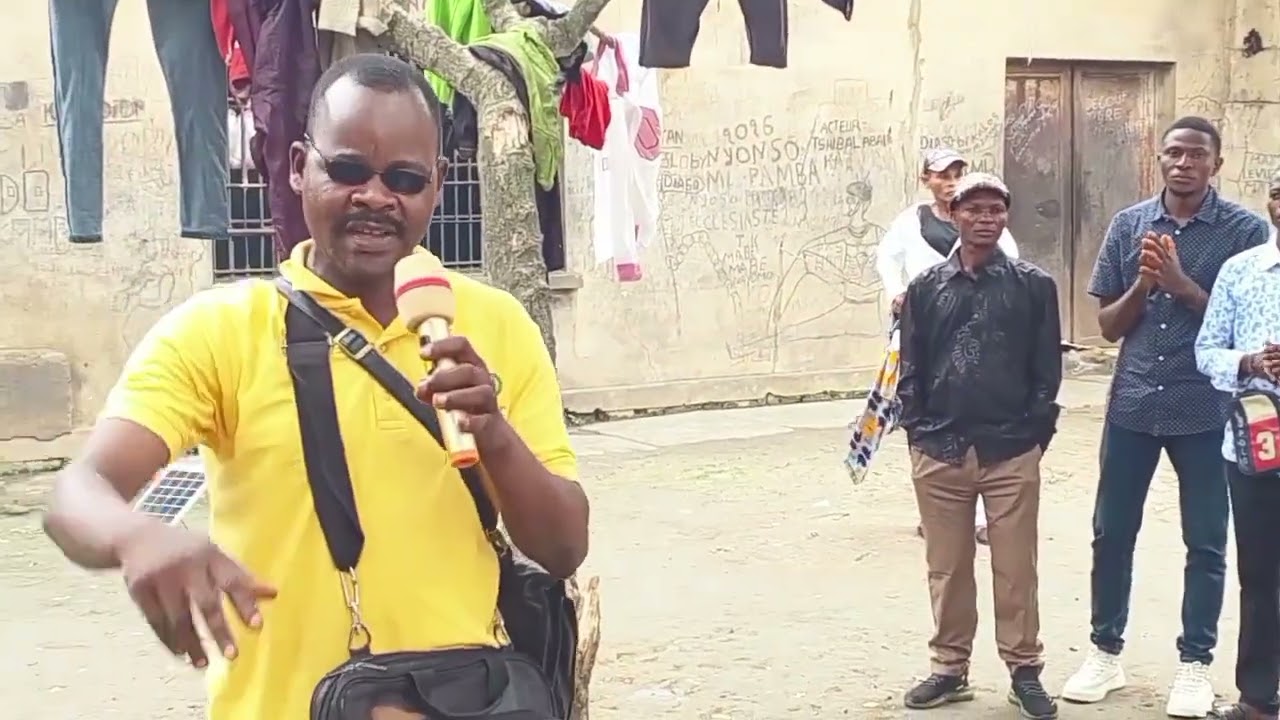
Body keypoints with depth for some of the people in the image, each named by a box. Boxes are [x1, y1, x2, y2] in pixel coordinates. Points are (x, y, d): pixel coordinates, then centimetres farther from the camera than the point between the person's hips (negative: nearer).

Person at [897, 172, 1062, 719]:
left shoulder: (1033, 285, 2)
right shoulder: (926, 288, 6)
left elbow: (1047, 370, 3)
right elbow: (911, 369, 8)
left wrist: (1035, 434, -2)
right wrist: (917, 431, 2)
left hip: (1011, 452, -1)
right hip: (939, 452, 2)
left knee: (1015, 569, 4)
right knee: (947, 568, 10)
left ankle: (1025, 672, 17)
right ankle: (950, 668, 22)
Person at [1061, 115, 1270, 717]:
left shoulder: (1245, 228, -5)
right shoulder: (1129, 224, 4)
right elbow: (1108, 325, 5)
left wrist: (1184, 286, -18)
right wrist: (1142, 284, -14)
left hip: (1205, 409, -2)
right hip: (1133, 404, 3)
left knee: (1205, 544, 6)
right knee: (1112, 532, 10)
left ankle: (1195, 663, 19)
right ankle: (1105, 651, 24)